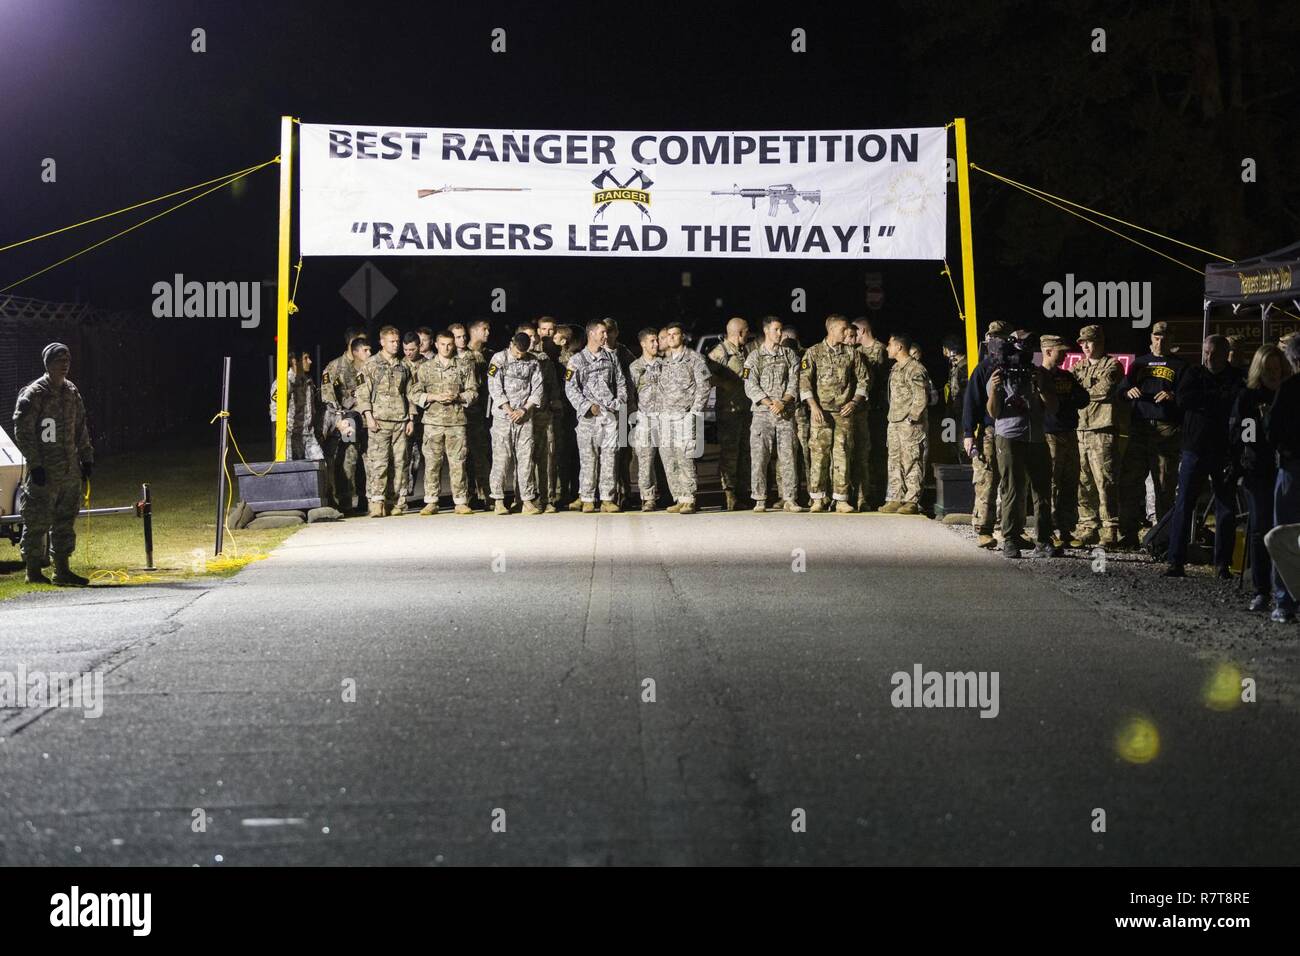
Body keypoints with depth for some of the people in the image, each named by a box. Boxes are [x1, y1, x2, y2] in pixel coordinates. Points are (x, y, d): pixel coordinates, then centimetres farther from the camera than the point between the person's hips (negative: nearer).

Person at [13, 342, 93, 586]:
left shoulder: (72, 392, 13)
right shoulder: (33, 394, -9)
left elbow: (81, 428, 22)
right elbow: (22, 431, -11)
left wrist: (86, 458, 16)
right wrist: (35, 464, -16)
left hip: (70, 470, 7)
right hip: (44, 472, -7)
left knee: (66, 520, 10)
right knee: (37, 520, -2)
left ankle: (62, 570, 17)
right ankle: (33, 571, 6)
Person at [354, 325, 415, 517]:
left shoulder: (404, 367, 16)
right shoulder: (371, 365, 3)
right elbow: (362, 393, -2)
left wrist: (411, 419, 11)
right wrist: (369, 416, -12)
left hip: (401, 421, 4)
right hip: (379, 421, -4)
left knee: (399, 462, 2)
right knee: (379, 462, -11)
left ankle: (394, 501, 7)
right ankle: (376, 501, -12)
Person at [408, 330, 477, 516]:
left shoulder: (464, 367, 11)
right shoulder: (424, 367, 9)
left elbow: (473, 392, 8)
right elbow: (413, 393, 4)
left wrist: (457, 397, -10)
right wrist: (435, 397, -8)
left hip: (457, 420, 0)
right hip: (433, 420, 0)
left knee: (458, 462, -2)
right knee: (432, 462, -1)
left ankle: (461, 502, 2)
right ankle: (431, 502, 4)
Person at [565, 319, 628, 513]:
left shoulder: (611, 357, 13)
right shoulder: (577, 360, 2)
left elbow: (621, 382, 16)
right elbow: (571, 388, -4)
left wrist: (619, 402, 1)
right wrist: (588, 406, -12)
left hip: (610, 414, 3)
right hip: (588, 416, -3)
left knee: (608, 457, 1)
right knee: (588, 458, -3)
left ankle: (607, 499, 5)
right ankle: (587, 500, 2)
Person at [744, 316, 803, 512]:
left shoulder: (789, 355, 12)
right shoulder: (754, 357, 6)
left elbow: (794, 383, 4)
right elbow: (751, 387, -3)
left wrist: (783, 403, -13)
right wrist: (769, 404, -15)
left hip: (786, 413, 1)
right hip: (762, 413, -1)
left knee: (787, 456, -2)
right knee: (759, 456, -4)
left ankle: (790, 499, 1)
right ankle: (760, 500, 1)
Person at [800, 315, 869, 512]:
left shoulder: (852, 353, 9)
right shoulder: (814, 353, 3)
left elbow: (864, 379, 13)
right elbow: (804, 381, -3)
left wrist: (854, 402, 0)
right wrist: (814, 406, -12)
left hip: (844, 412, 2)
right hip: (821, 412, -2)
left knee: (843, 455, -1)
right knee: (819, 454, -3)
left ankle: (841, 500, 2)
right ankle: (817, 499, 2)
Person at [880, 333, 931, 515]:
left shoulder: (915, 369, -11)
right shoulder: (895, 369, 17)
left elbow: (921, 398, -15)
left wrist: (910, 419, -16)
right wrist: (892, 420, 16)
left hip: (911, 425, -9)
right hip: (895, 424, 9)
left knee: (912, 464, -6)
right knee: (895, 464, 10)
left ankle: (912, 501, -4)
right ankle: (897, 499, 14)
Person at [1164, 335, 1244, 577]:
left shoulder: (1238, 378, 5)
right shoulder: (1194, 374, 7)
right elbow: (1184, 399, -10)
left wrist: (1205, 401, -14)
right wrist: (1222, 398, -12)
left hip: (1226, 453, 0)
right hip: (1195, 450, 0)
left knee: (1227, 509, 4)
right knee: (1183, 505, -3)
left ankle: (1223, 564, 12)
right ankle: (1176, 562, 0)